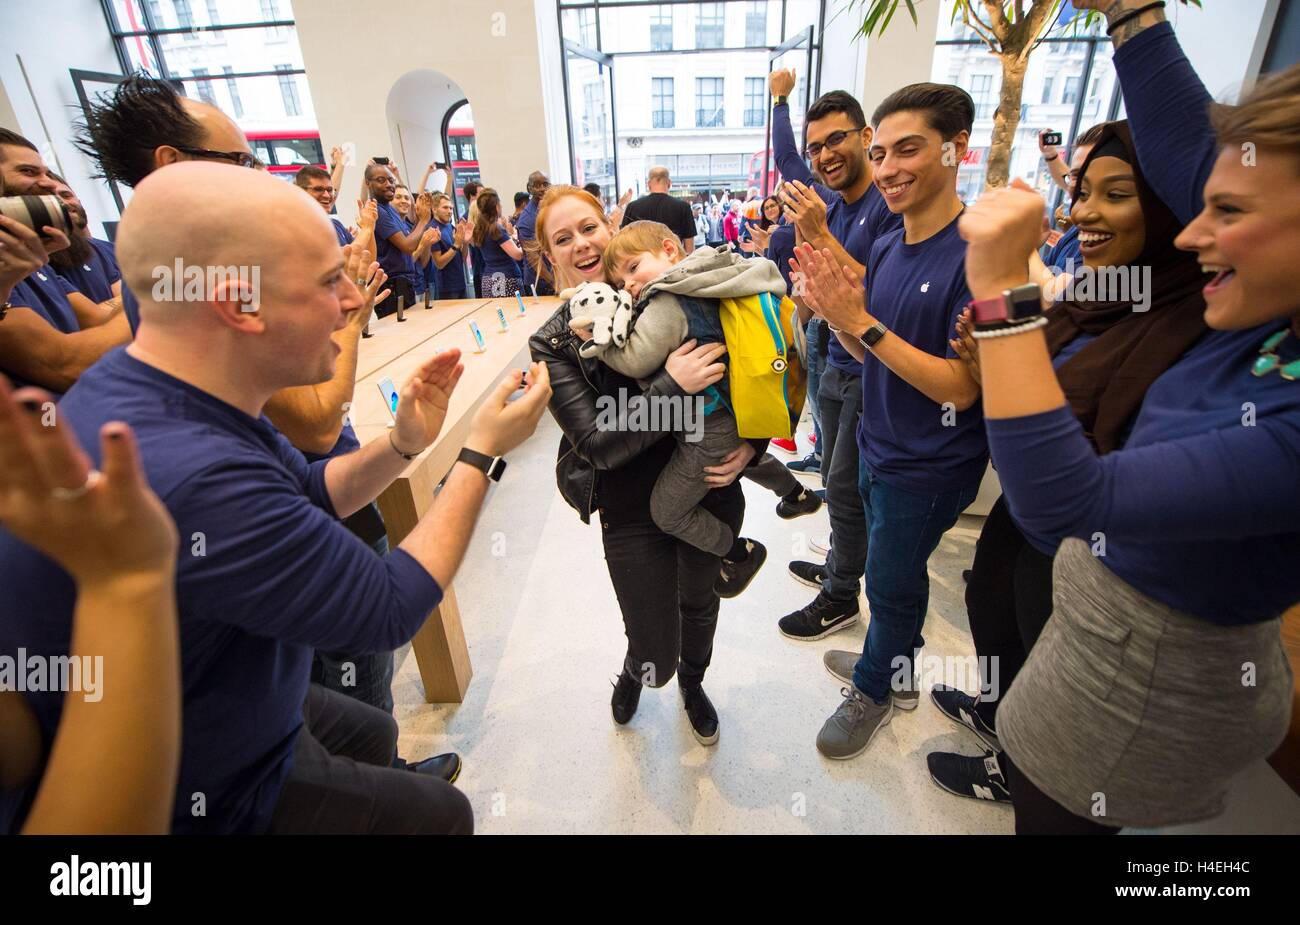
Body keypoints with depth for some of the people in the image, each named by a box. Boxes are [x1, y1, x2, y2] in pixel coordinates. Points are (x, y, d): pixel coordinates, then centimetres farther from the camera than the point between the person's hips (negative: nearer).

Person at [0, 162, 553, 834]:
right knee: (442, 812, 14)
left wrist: (403, 442, -12)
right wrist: (481, 454, -21)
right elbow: (390, 610, -28)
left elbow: (309, 495, 3)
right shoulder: (186, 478, -41)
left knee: (374, 733, 30)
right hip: (194, 797, -7)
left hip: (215, 704, 7)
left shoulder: (161, 391, -11)